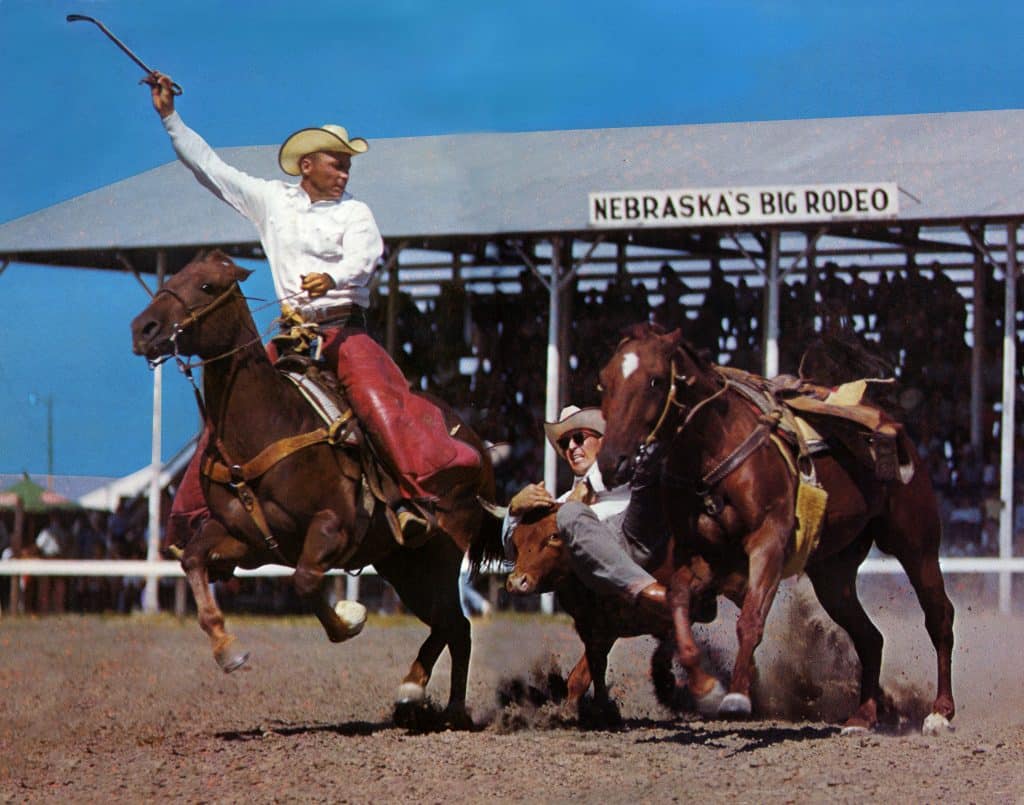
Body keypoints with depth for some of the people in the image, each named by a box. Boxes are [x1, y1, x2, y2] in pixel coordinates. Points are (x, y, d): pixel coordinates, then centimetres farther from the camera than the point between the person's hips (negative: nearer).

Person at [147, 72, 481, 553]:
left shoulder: (354, 214, 3)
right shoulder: (271, 200, 14)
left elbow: (363, 257, -16)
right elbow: (209, 167, 18)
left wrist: (332, 278, -38)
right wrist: (169, 117, 17)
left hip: (344, 328, -4)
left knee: (376, 396, -28)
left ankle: (417, 495, -36)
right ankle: (196, 516, 10)